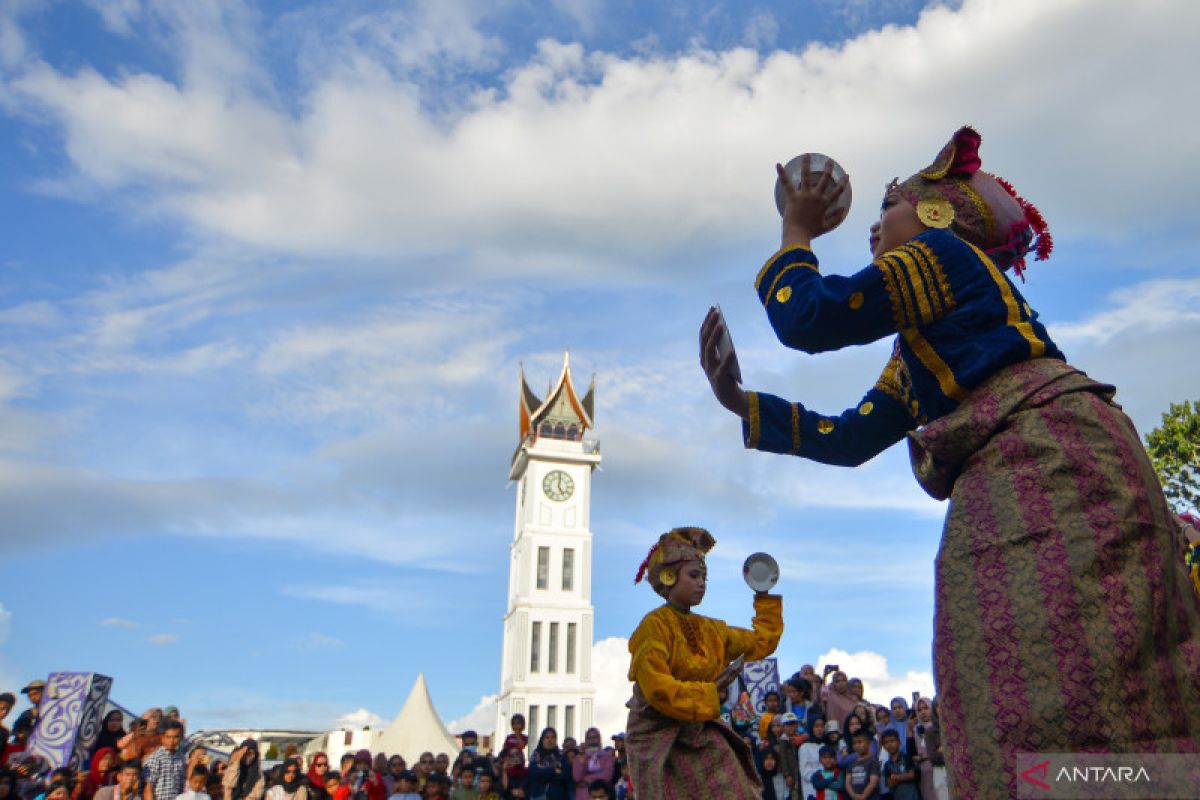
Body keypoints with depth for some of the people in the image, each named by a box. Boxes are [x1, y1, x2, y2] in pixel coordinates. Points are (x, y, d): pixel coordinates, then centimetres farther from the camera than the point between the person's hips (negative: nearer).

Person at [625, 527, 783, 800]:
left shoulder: (711, 630, 11)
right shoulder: (654, 626, -11)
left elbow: (762, 642, 21)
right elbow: (657, 688, -20)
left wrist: (766, 598, 22)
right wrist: (708, 694, -19)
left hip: (701, 733, 6)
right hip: (660, 737, -6)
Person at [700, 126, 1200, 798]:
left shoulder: (941, 252, 4)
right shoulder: (913, 356, 30)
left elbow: (807, 318, -5)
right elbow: (848, 439, 25)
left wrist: (796, 235, 14)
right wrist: (741, 402, 24)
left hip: (1050, 458, -10)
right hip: (1009, 487, 10)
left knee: (1060, 722, -16)